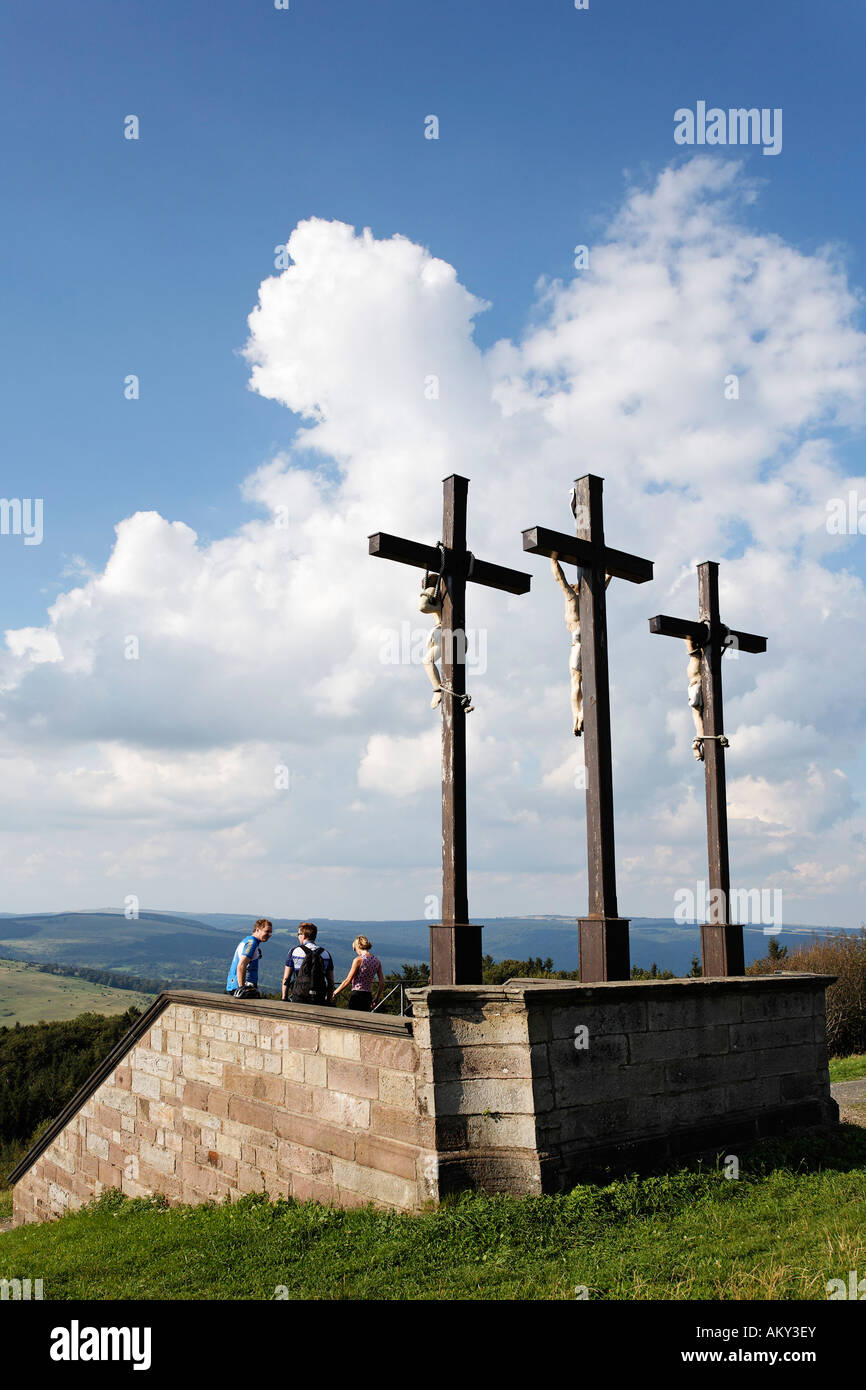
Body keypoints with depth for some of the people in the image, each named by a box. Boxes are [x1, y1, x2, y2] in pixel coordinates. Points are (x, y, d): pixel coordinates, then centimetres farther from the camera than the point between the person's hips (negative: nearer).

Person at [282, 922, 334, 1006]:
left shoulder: (294, 951, 1)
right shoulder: (325, 954, 8)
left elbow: (286, 978, 3)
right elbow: (331, 981, 8)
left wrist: (284, 998, 10)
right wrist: (329, 1001, 16)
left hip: (298, 998, -2)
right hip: (319, 1000, 2)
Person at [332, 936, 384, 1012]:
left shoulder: (358, 960, -10)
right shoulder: (377, 961, 7)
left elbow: (348, 980, -8)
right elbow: (382, 982, 8)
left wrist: (335, 992, 4)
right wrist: (376, 1000, 17)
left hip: (357, 995, -6)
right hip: (368, 996, 7)